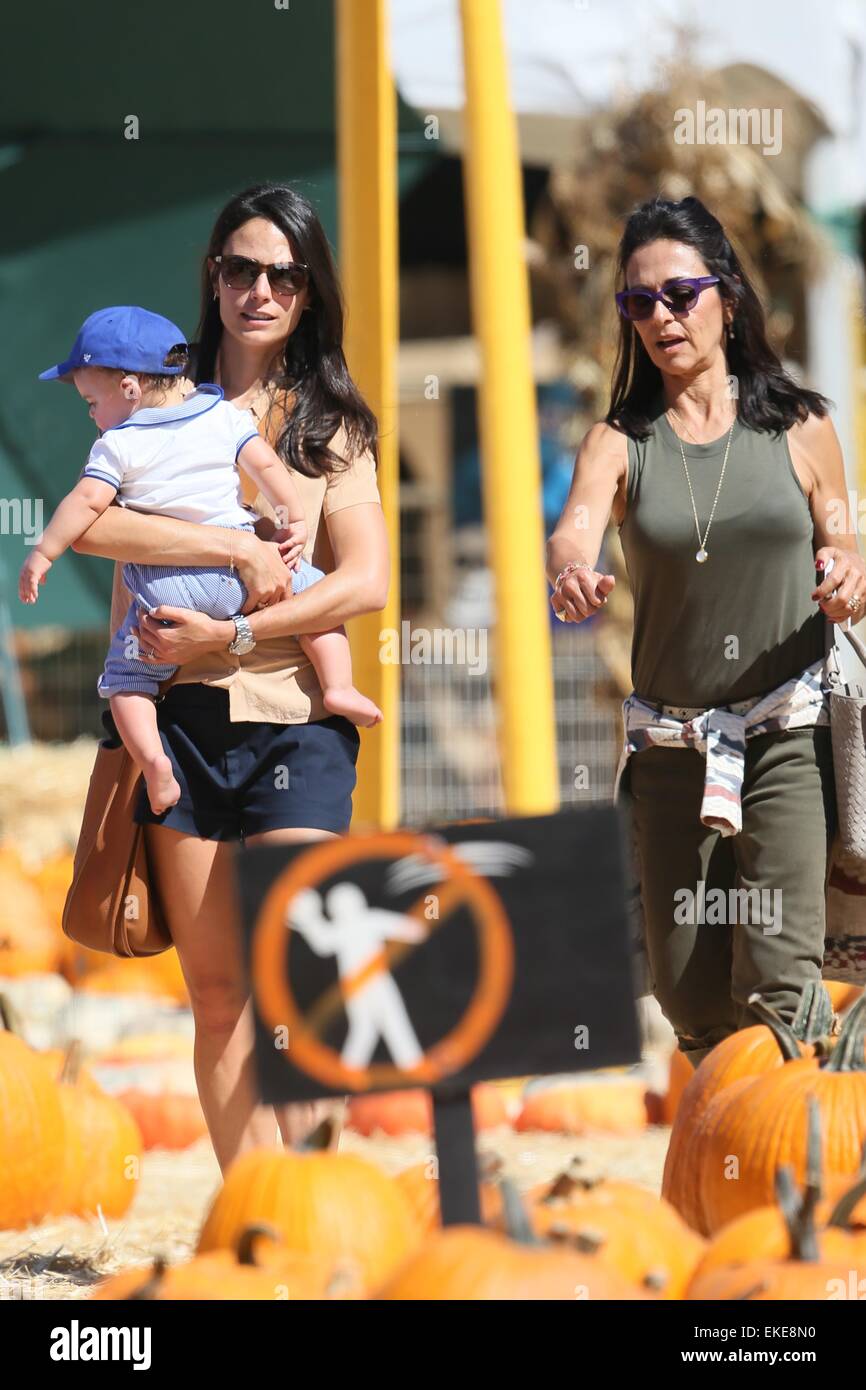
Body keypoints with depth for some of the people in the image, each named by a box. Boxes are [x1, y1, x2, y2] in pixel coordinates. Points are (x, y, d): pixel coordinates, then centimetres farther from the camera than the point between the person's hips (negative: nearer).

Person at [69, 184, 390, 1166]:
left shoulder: (332, 426, 9)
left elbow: (365, 584, -4)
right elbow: (93, 524, -8)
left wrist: (228, 636, -12)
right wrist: (239, 549, -15)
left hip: (297, 723, -1)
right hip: (181, 717, 2)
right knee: (217, 998, 2)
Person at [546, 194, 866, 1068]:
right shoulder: (619, 442, 2)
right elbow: (573, 529, -16)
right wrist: (570, 571, -41)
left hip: (789, 732, -2)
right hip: (670, 744, 2)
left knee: (778, 984, -15)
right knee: (689, 994, 7)